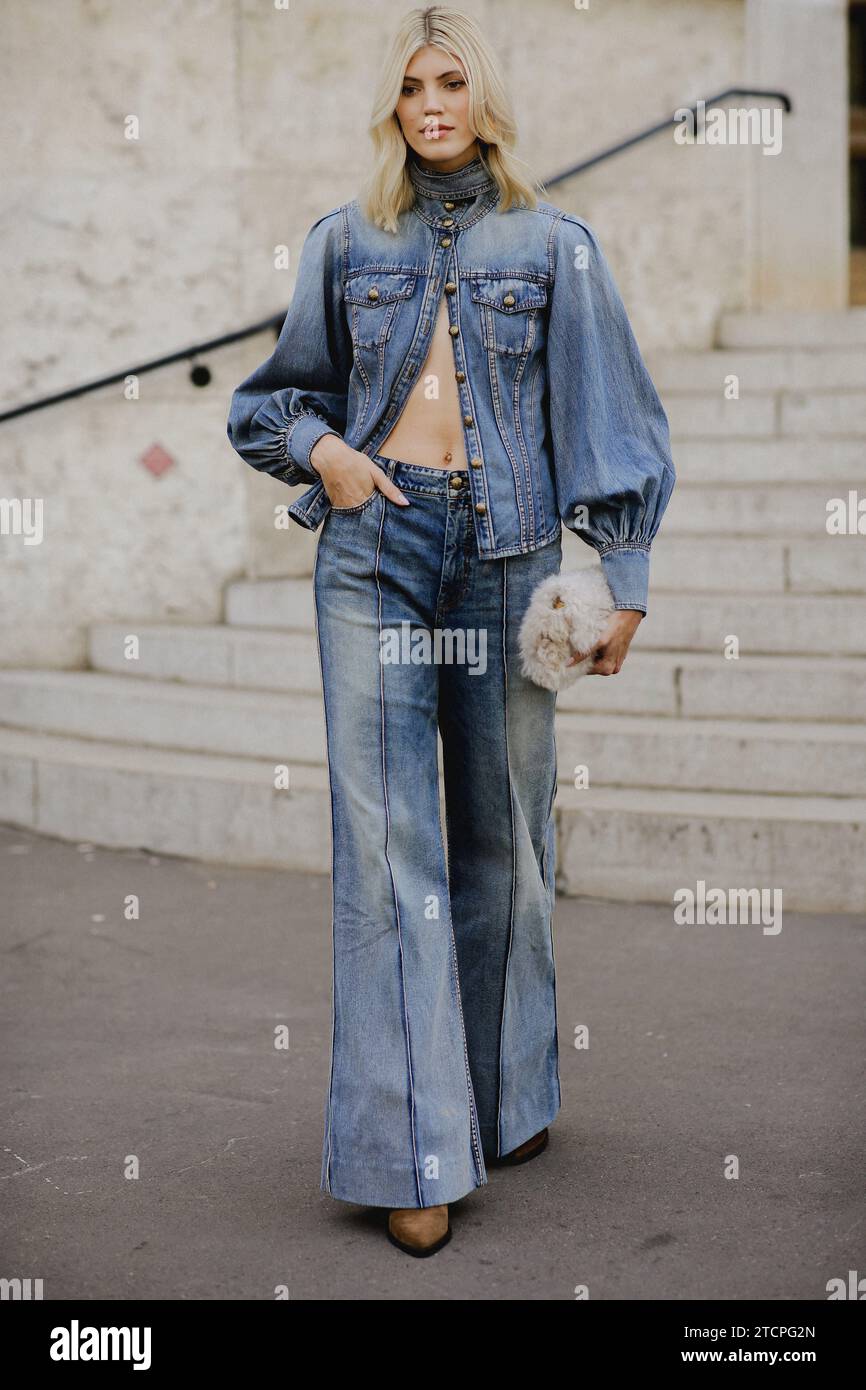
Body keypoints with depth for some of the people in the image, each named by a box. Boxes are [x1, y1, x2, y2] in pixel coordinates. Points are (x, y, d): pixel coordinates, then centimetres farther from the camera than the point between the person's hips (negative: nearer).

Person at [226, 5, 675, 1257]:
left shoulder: (553, 244, 8)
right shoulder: (345, 242, 11)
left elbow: (605, 416, 6)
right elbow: (281, 393, 21)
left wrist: (625, 576, -1)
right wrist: (319, 448, -1)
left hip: (505, 553, 0)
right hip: (373, 547, 0)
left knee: (502, 827, 6)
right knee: (387, 836, -7)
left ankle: (508, 1097, 25)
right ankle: (415, 1150, -4)